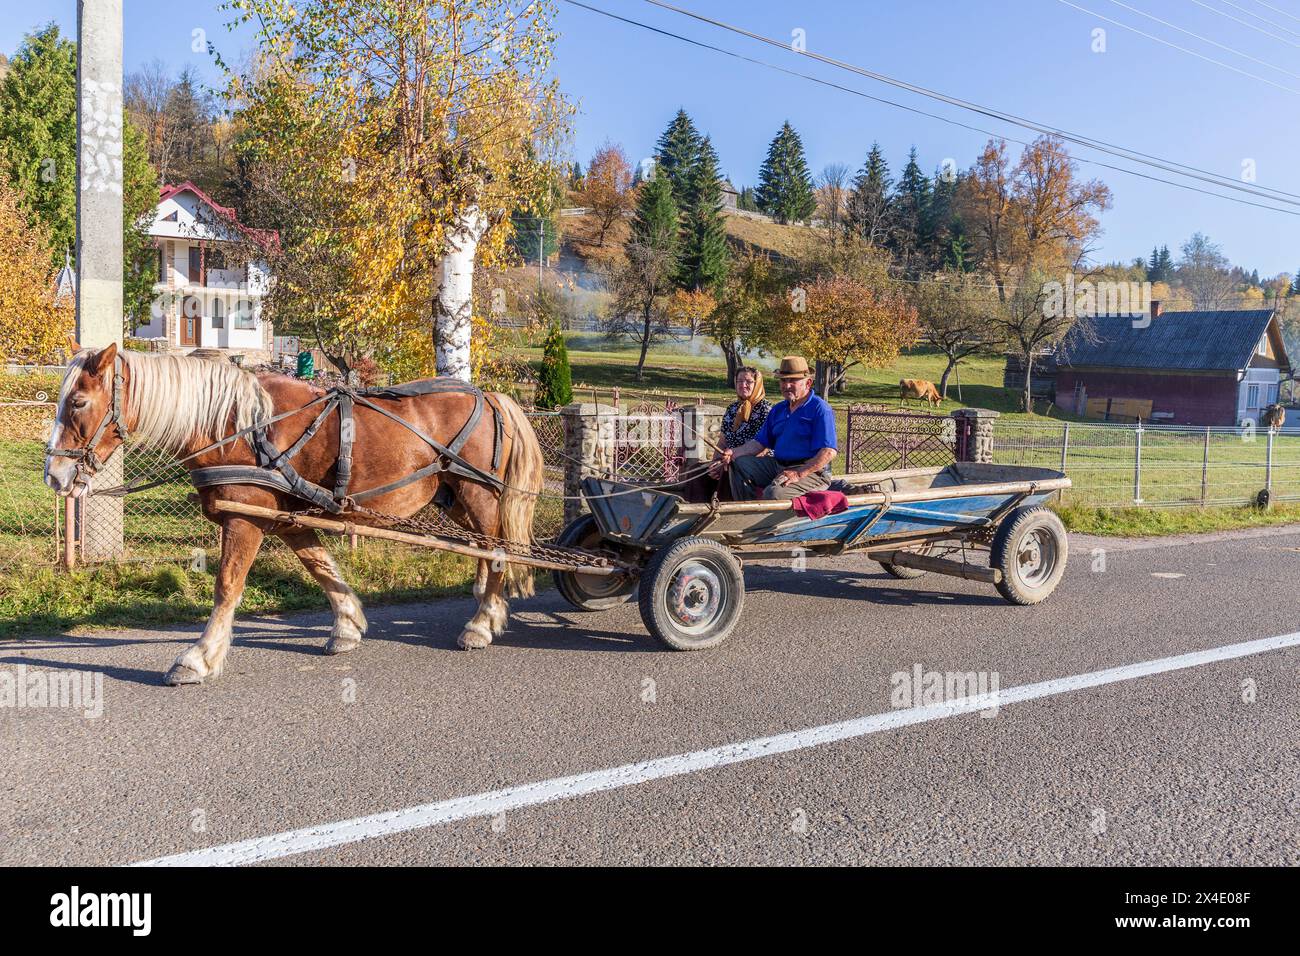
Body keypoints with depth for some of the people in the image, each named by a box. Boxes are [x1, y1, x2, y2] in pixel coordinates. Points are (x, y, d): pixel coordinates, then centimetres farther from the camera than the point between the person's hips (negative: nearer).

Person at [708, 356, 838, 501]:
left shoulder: (819, 409, -8)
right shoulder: (778, 410, 18)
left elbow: (829, 452, -18)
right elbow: (760, 442, 16)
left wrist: (798, 474, -26)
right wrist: (733, 453, -3)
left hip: (812, 472, -8)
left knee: (774, 493, -34)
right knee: (739, 463, -4)